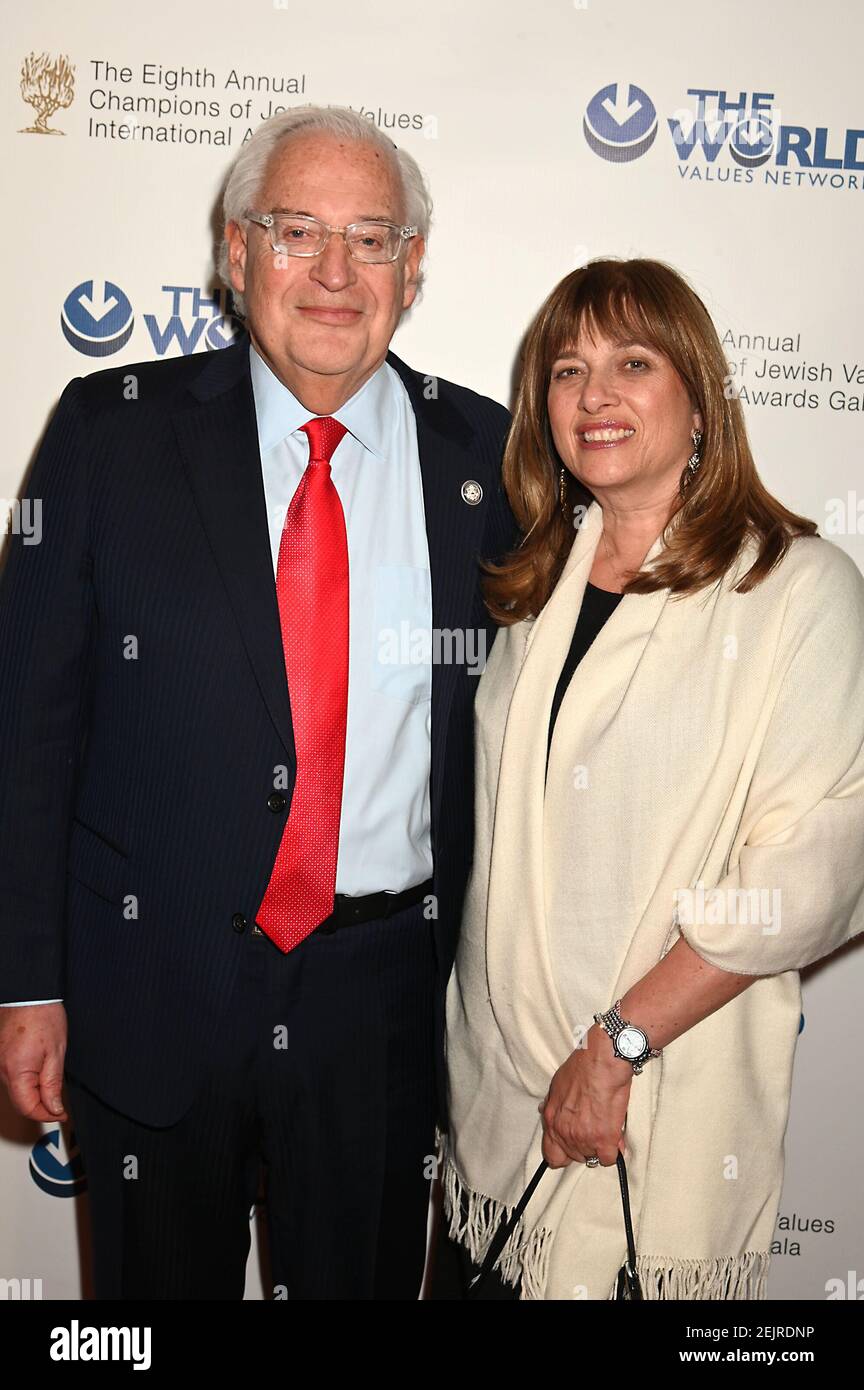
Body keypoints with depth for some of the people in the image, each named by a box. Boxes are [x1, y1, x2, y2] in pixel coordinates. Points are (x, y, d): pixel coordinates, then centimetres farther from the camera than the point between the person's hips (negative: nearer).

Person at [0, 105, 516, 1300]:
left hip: (387, 990, 1)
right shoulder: (113, 431, -5)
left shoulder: (487, 456, -2)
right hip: (153, 986, 0)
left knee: (366, 1280, 21)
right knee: (160, 1283, 21)